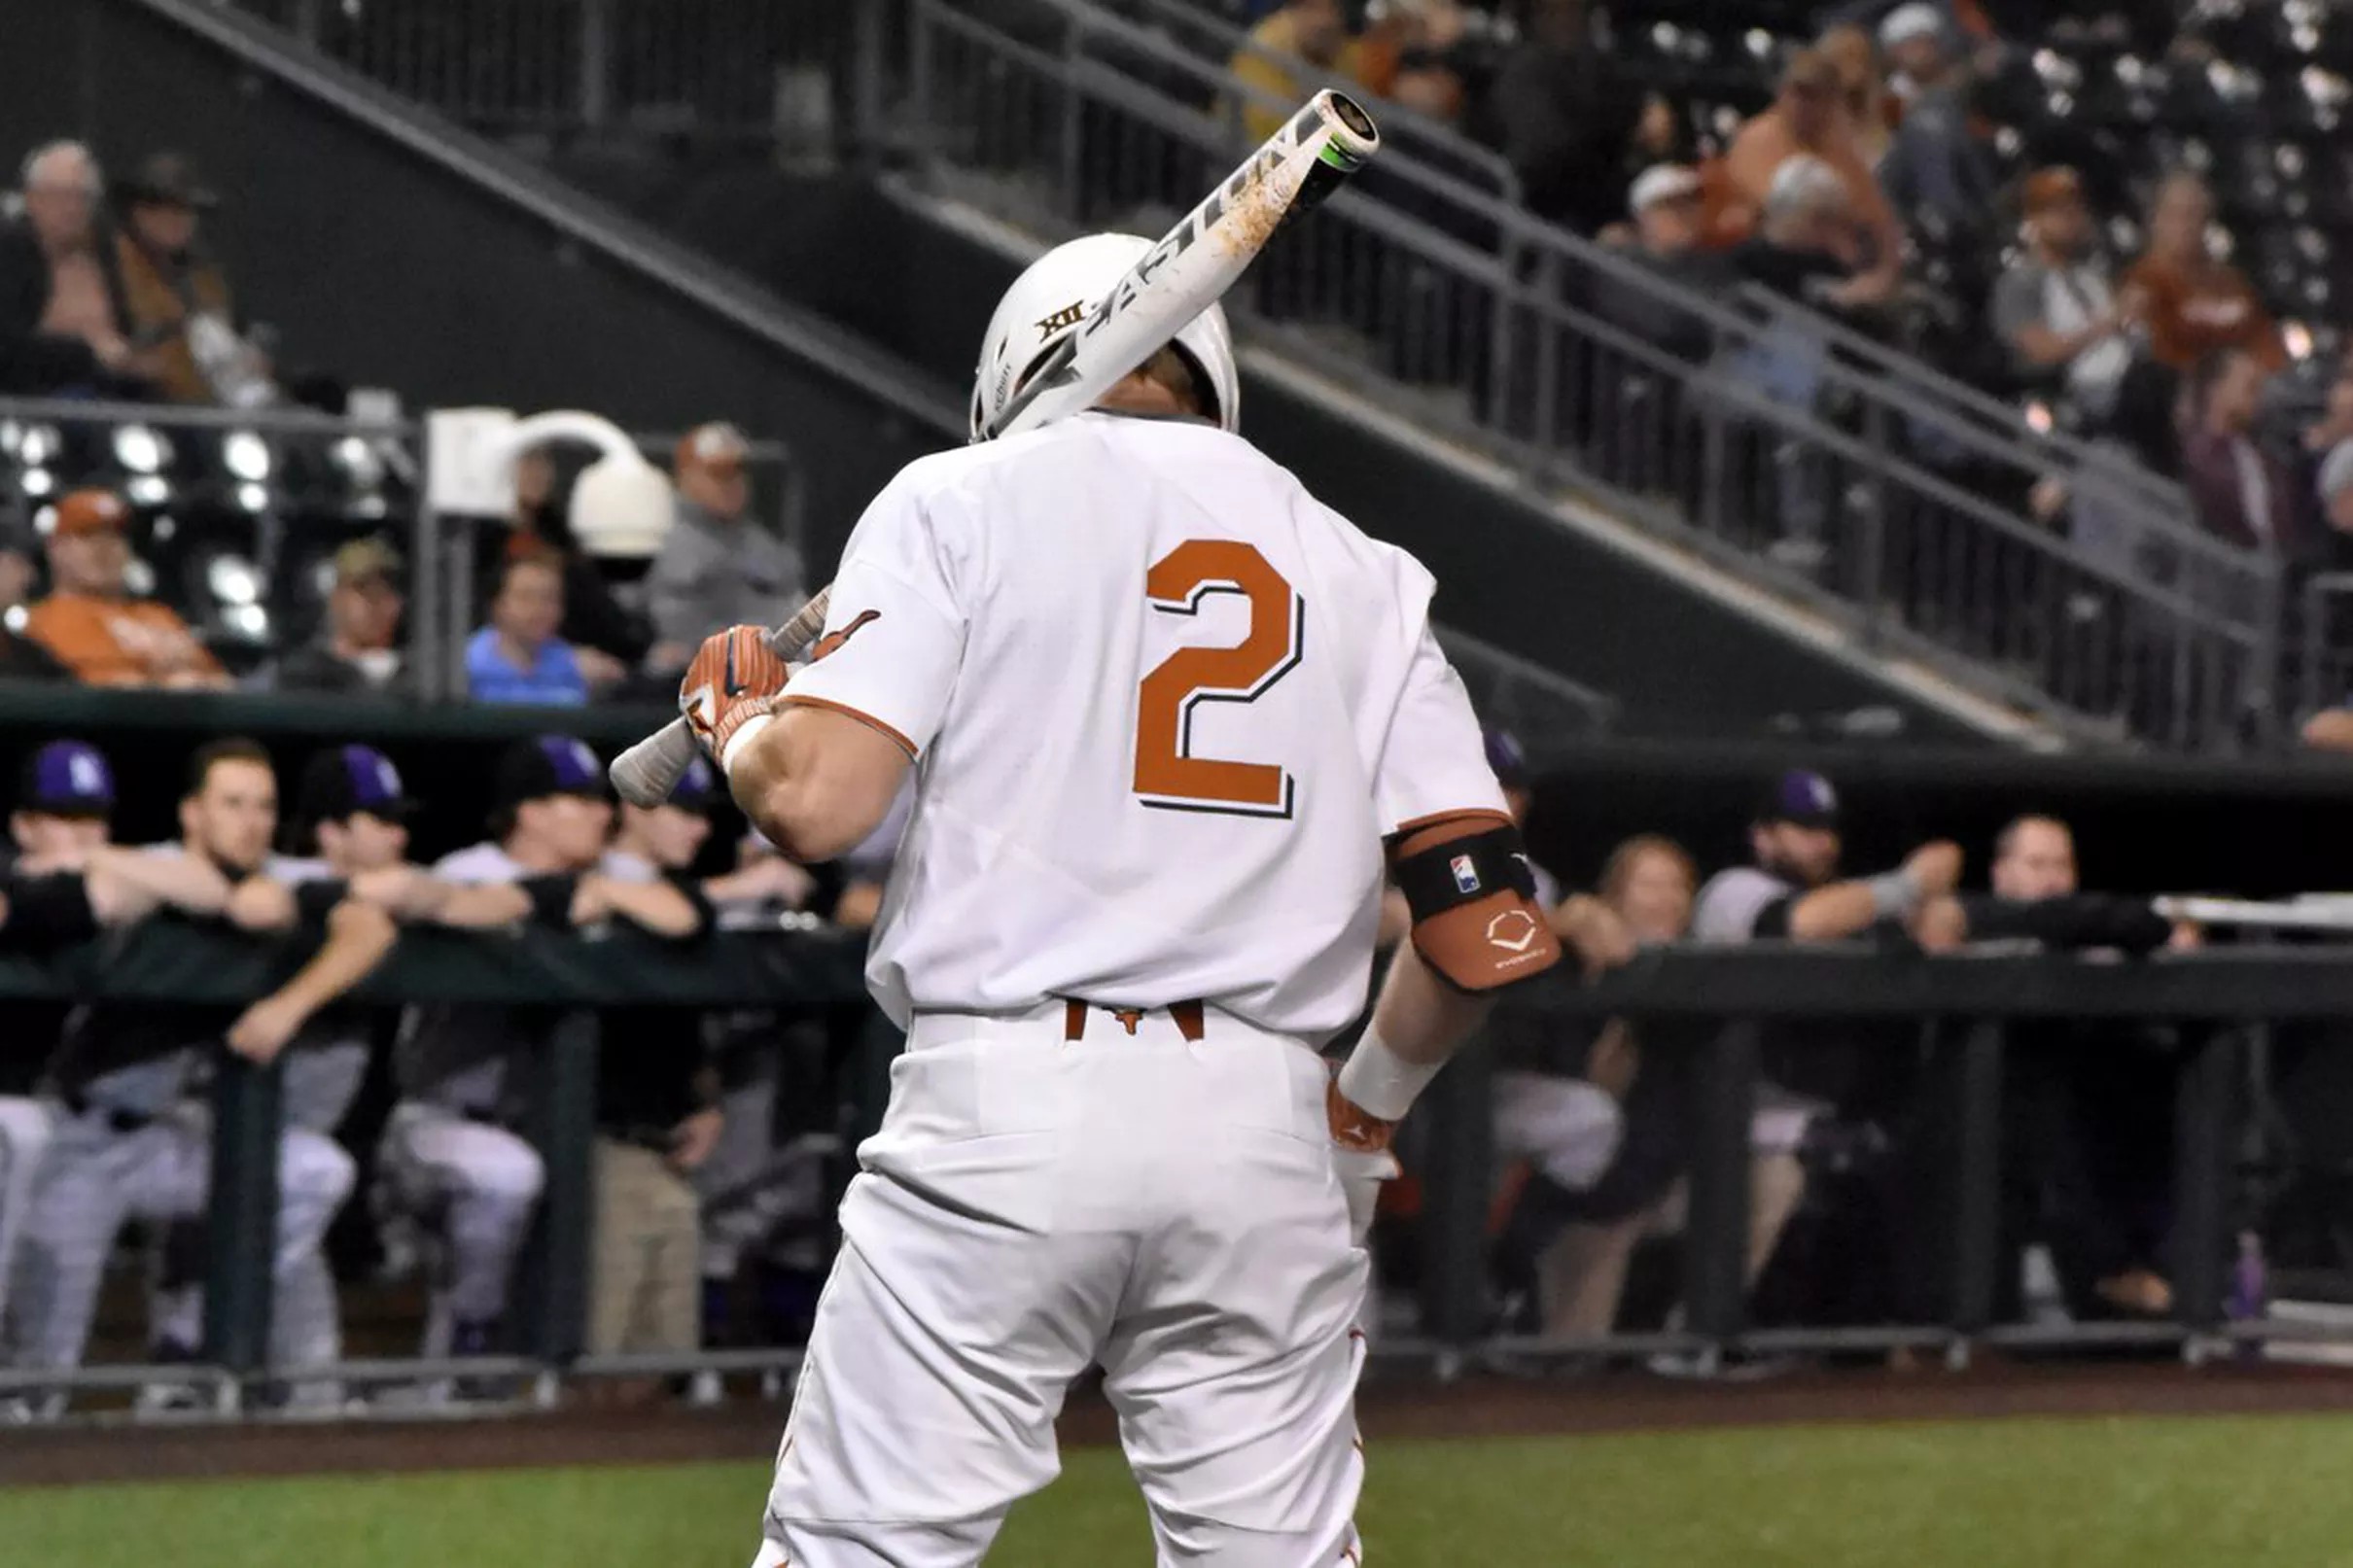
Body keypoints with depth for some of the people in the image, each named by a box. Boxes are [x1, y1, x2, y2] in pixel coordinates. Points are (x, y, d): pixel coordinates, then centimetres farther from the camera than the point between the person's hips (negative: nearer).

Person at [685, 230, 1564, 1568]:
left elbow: (818, 803, -7)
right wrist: (1367, 1106, 24)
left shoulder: (961, 501, 6)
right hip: (1265, 1131, 3)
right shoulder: (1362, 569, 16)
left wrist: (734, 715, 15)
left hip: (1004, 1105, -3)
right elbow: (1492, 929, 7)